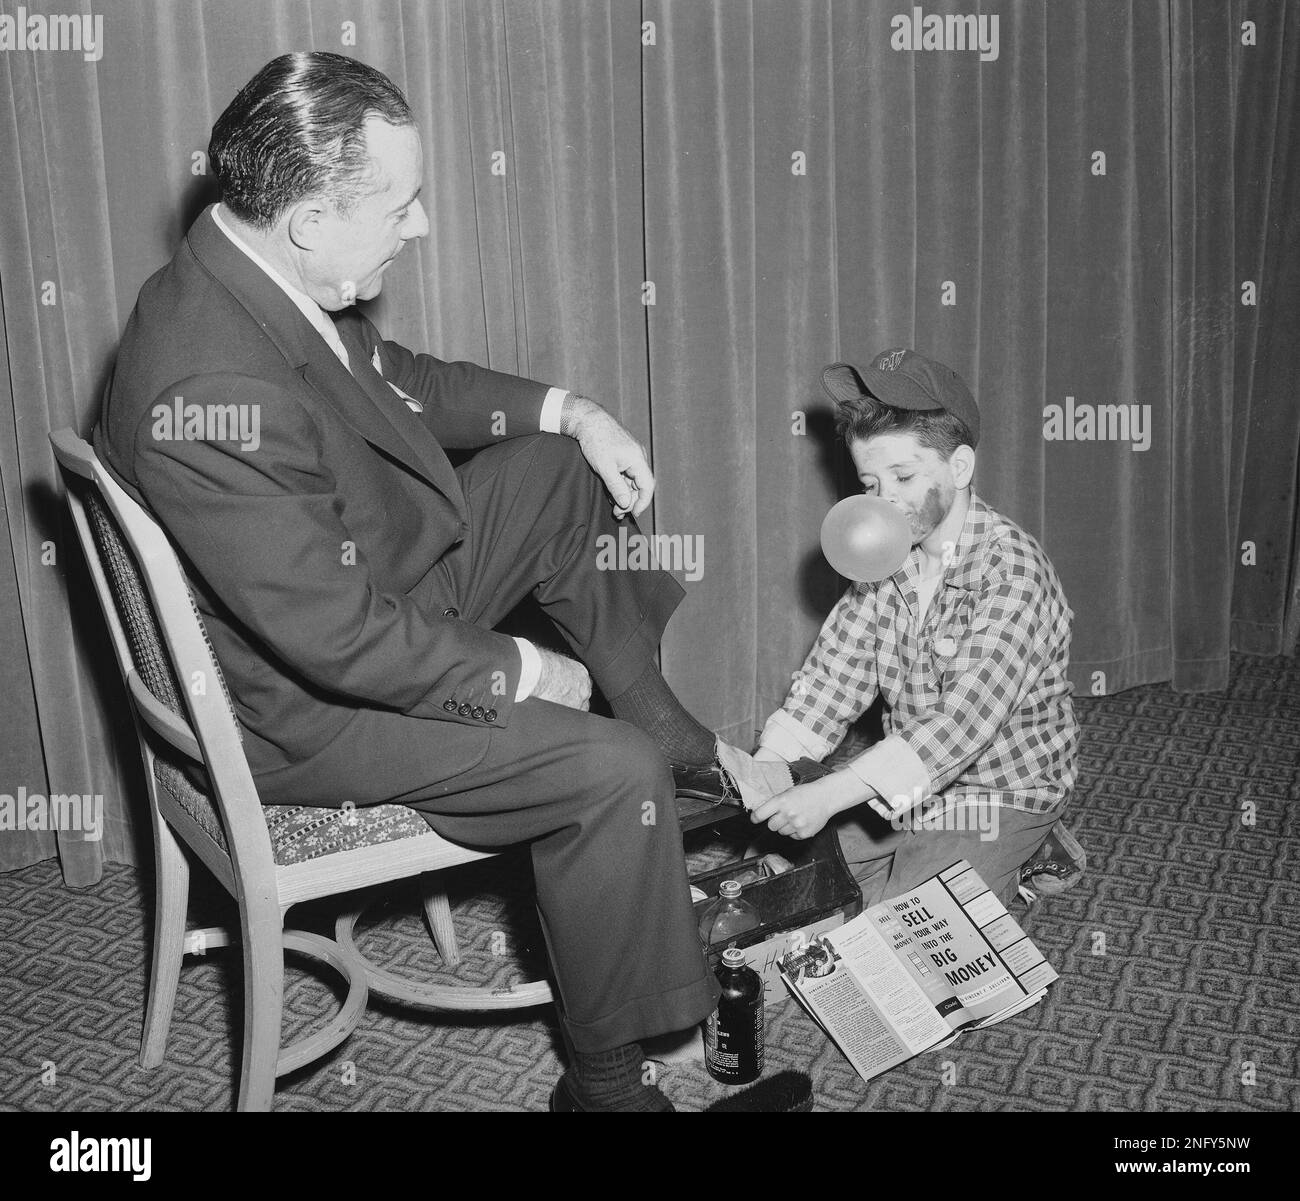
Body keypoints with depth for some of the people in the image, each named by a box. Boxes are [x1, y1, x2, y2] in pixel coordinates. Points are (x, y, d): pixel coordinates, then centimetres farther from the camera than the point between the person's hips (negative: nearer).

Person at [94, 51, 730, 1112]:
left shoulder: (271, 274, -5)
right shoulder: (215, 394, -35)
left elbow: (397, 380, 13)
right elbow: (341, 640, -32)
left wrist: (568, 411, 3)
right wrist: (520, 672, -18)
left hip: (387, 586, 10)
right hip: (305, 702, -10)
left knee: (562, 471, 13)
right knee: (613, 776, -18)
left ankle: (677, 741, 25)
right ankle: (606, 1082, 4)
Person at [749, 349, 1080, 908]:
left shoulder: (1011, 569, -24)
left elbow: (965, 722, -33)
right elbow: (833, 672, -3)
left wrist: (829, 795, -38)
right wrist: (764, 769, -19)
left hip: (996, 801, -6)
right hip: (903, 787, 7)